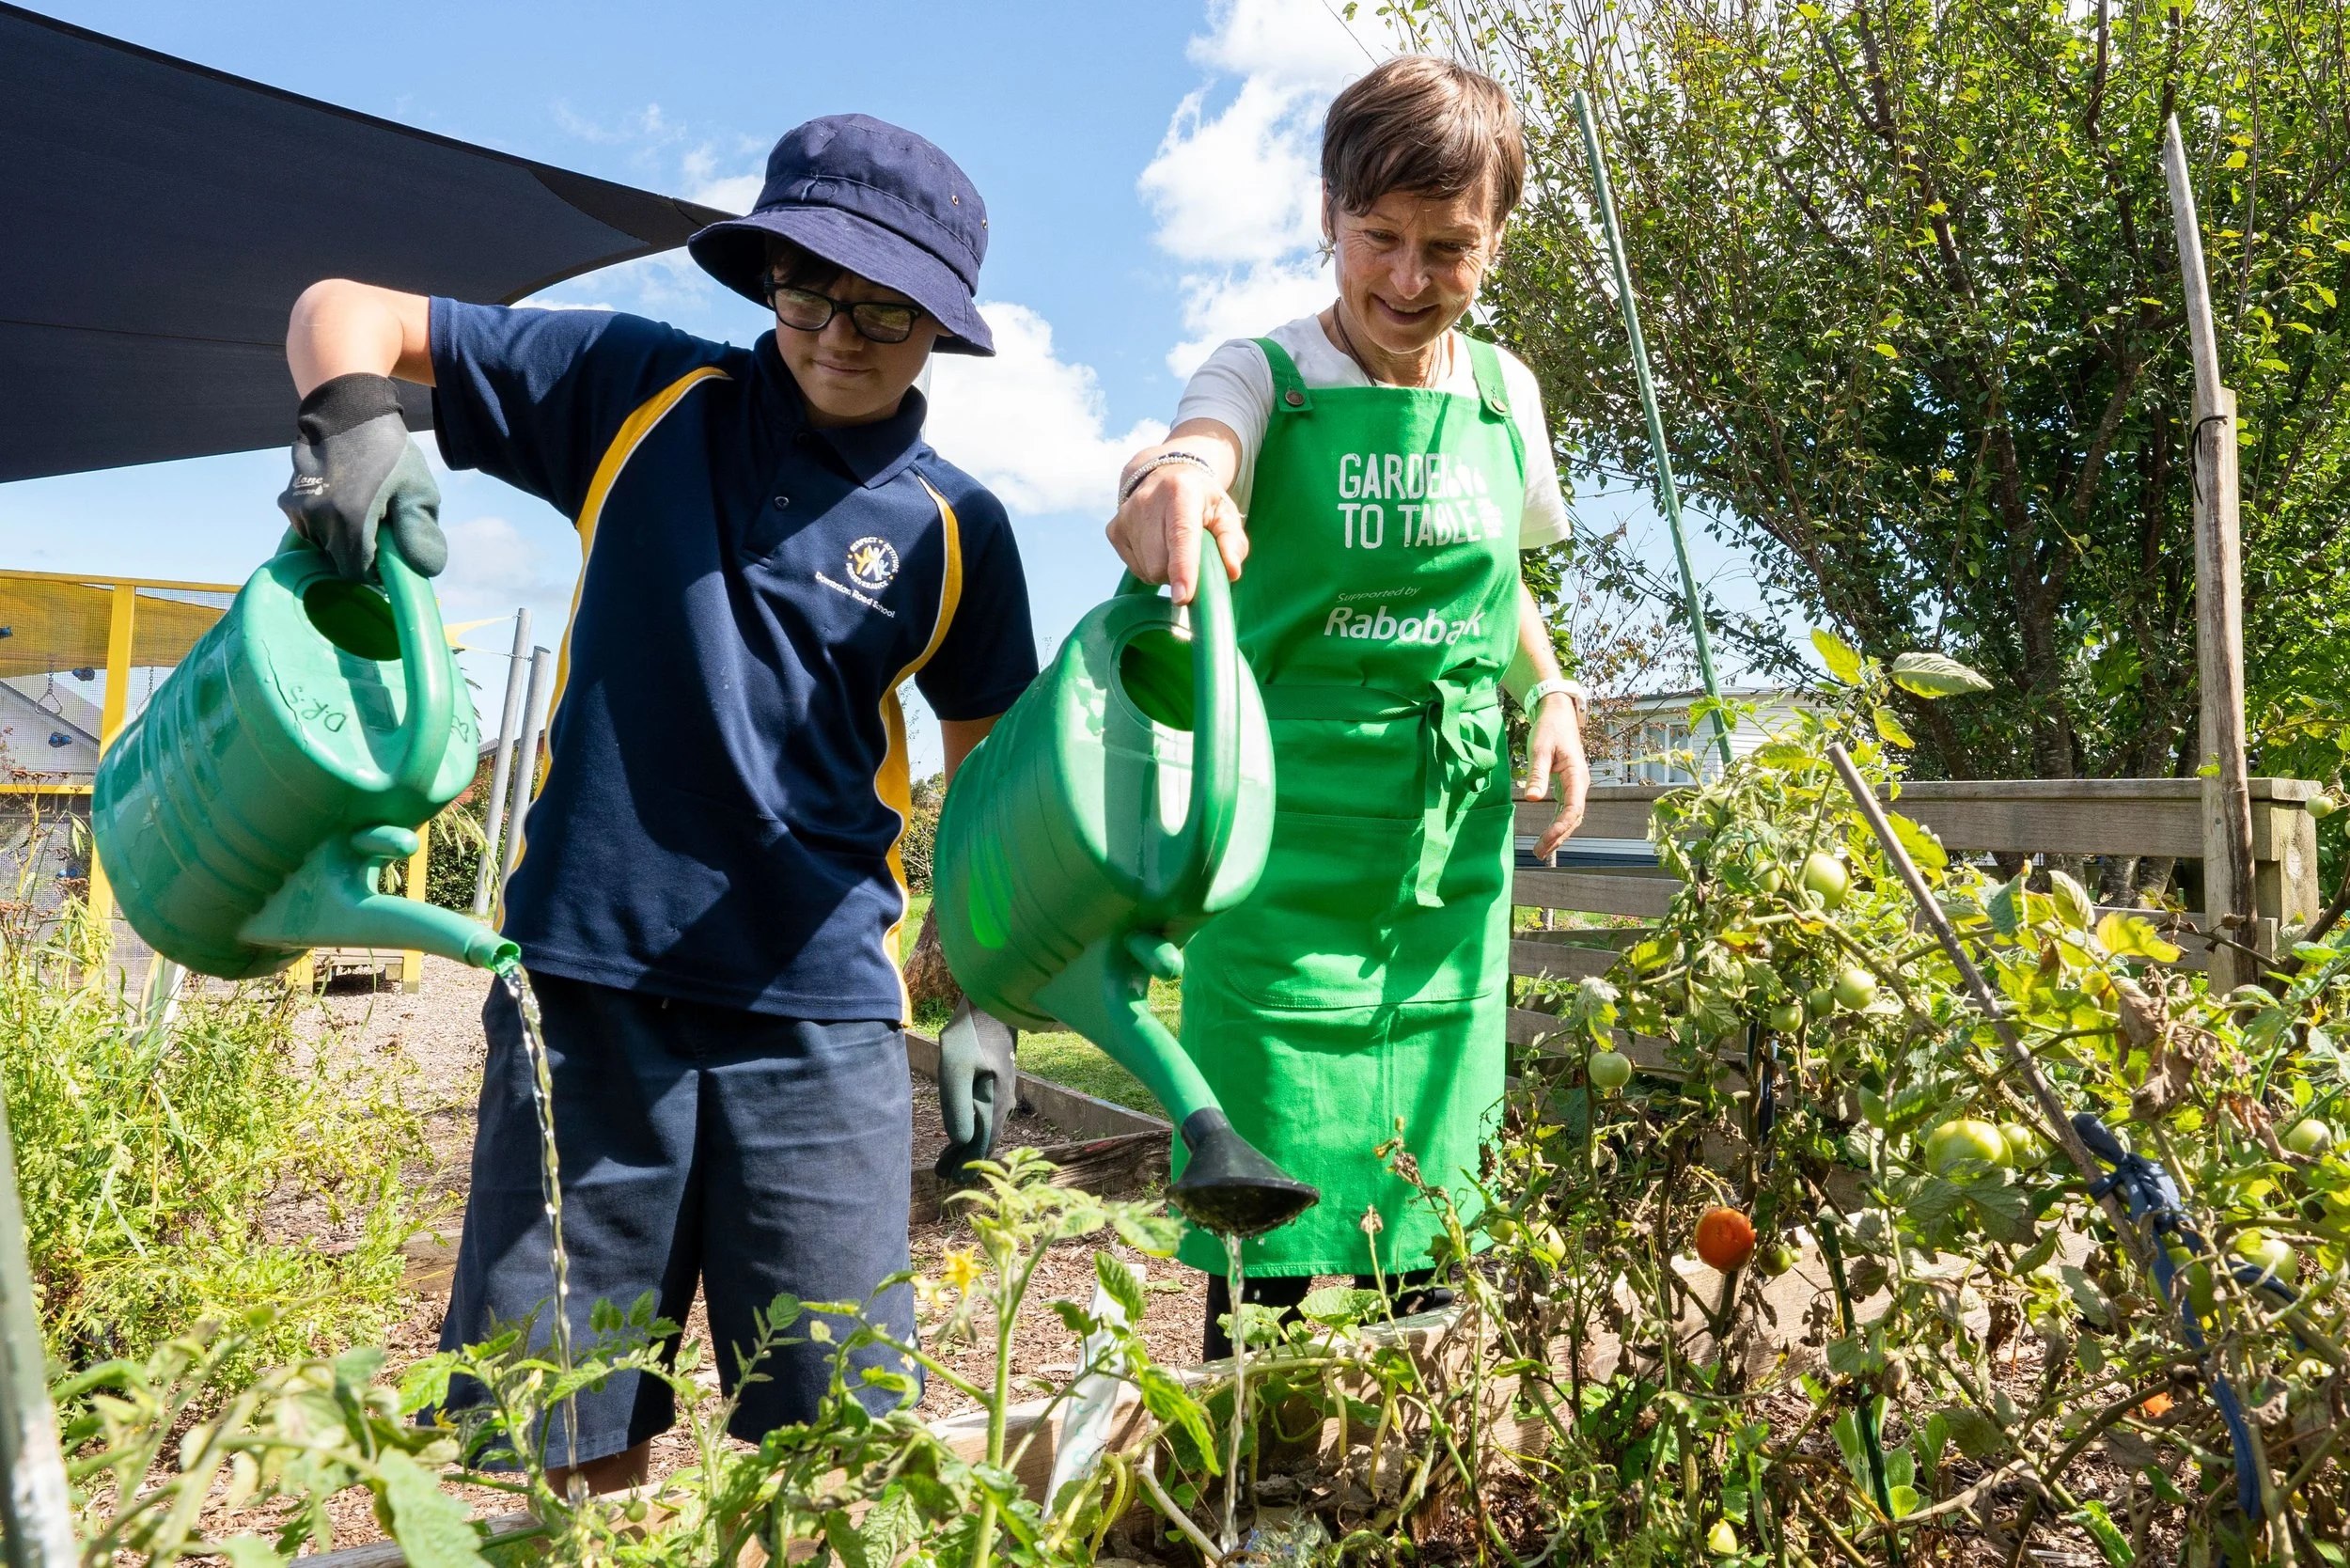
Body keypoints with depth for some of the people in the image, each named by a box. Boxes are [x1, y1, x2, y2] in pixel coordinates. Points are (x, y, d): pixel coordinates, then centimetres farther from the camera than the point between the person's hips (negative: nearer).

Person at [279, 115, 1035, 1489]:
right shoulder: (641, 390, 4)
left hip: (817, 1005, 0)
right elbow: (348, 311, 10)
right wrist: (352, 415, -13)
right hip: (587, 974, 1)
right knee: (567, 1438, 9)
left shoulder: (956, 529, 4)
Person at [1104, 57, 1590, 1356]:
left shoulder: (1505, 394, 10)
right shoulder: (1267, 374, -3)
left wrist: (1549, 692, 5)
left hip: (1456, 858, 4)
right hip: (1293, 848, -4)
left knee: (1430, 1228, 13)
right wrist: (1172, 477, -51)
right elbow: (1196, 444, -28)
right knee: (1269, 1228, -3)